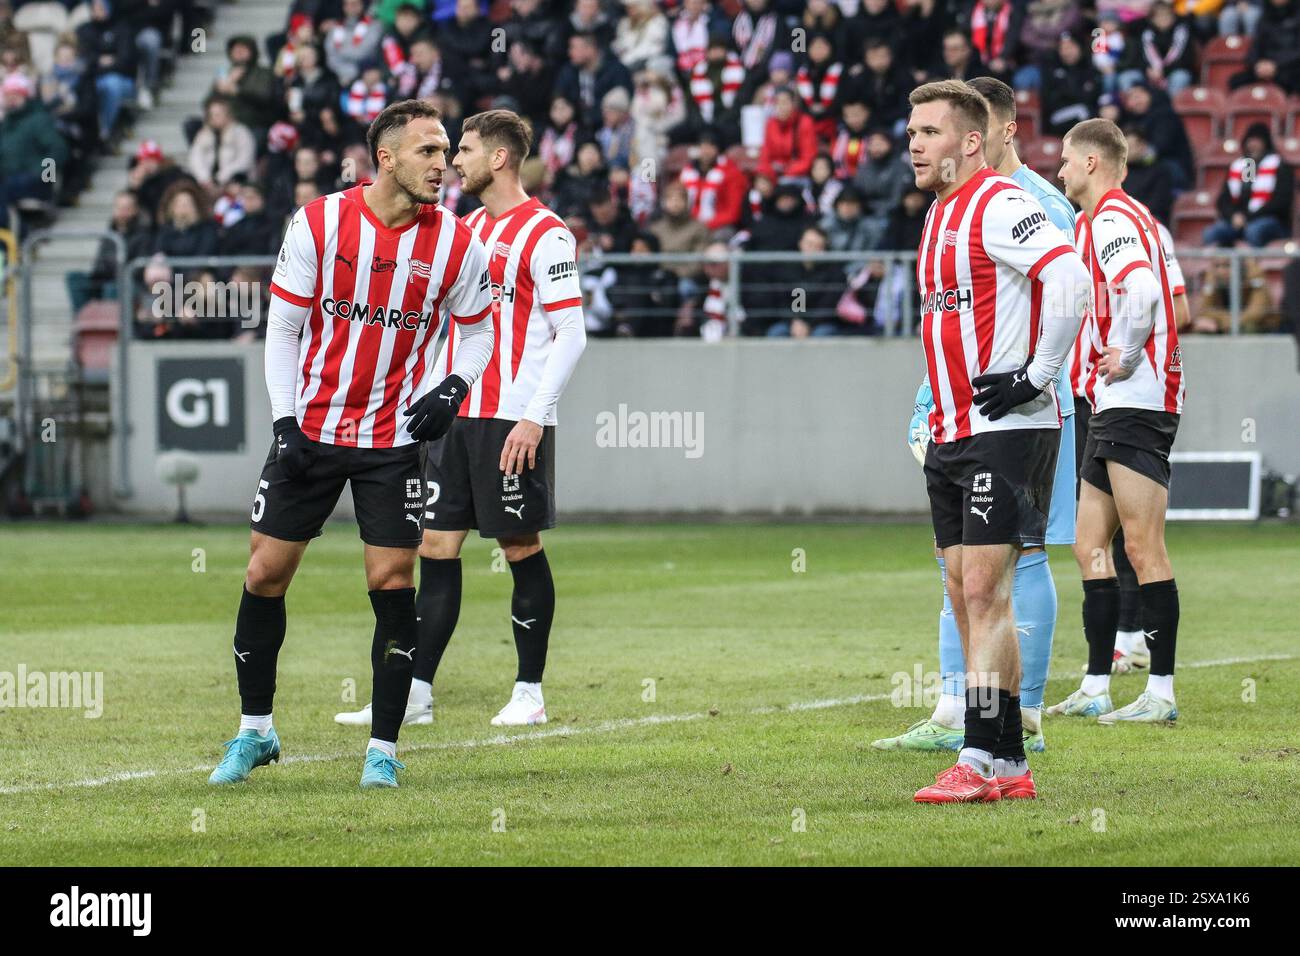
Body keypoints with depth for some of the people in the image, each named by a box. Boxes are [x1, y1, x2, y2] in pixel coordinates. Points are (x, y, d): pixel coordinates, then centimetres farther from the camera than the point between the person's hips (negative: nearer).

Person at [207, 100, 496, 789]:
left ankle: (383, 747, 4)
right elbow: (283, 326, 0)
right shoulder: (318, 223, -8)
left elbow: (477, 329, 10)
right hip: (309, 429, 0)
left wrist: (452, 385, -9)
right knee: (265, 576, 2)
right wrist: (284, 421, -7)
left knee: (393, 584, -7)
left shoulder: (455, 243, -5)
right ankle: (254, 731, 19)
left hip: (393, 439, 0)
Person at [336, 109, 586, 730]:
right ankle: (416, 693, 3)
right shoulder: (466, 228, 16)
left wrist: (533, 418, -18)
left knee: (521, 548, -1)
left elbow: (571, 334, -12)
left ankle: (529, 692, 7)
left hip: (513, 420, -8)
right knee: (435, 546, 3)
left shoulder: (544, 233, -8)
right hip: (454, 416, 8)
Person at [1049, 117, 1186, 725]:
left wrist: (1126, 359, -17)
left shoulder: (1111, 217, -11)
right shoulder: (1124, 216, 20)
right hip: (1113, 407, 11)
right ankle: (1096, 688, 12)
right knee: (1090, 547, 10)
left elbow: (1143, 290, -28)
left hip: (1134, 403, -11)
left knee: (1143, 548, -9)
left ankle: (1161, 692, -9)